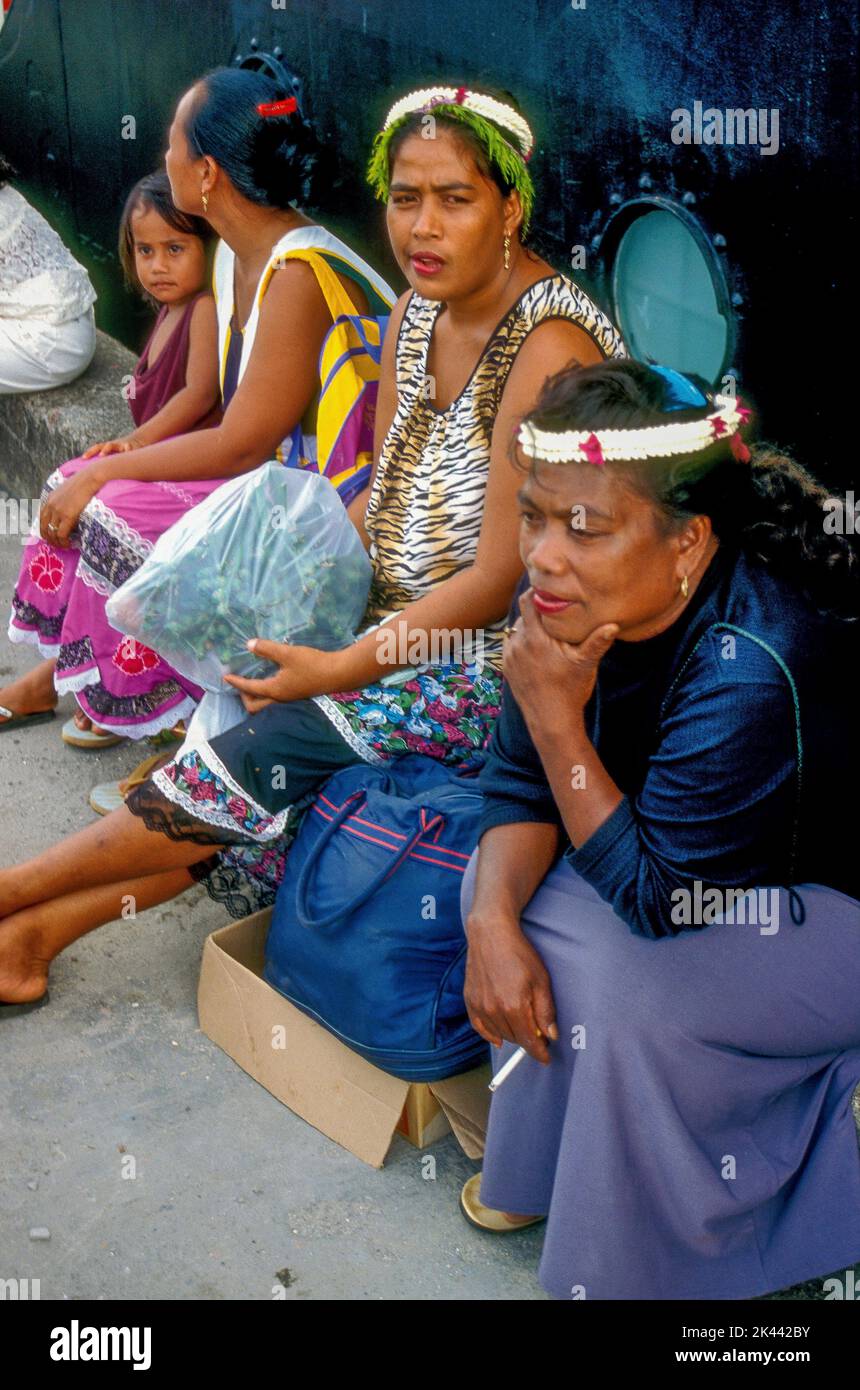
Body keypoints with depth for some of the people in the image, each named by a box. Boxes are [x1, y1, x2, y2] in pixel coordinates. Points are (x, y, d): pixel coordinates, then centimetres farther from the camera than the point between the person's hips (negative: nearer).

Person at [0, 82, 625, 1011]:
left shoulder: (549, 344, -22)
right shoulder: (416, 314, 5)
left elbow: (502, 576, -22)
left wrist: (343, 670, -23)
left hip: (503, 663, -7)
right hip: (408, 619, 8)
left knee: (264, 747, -13)